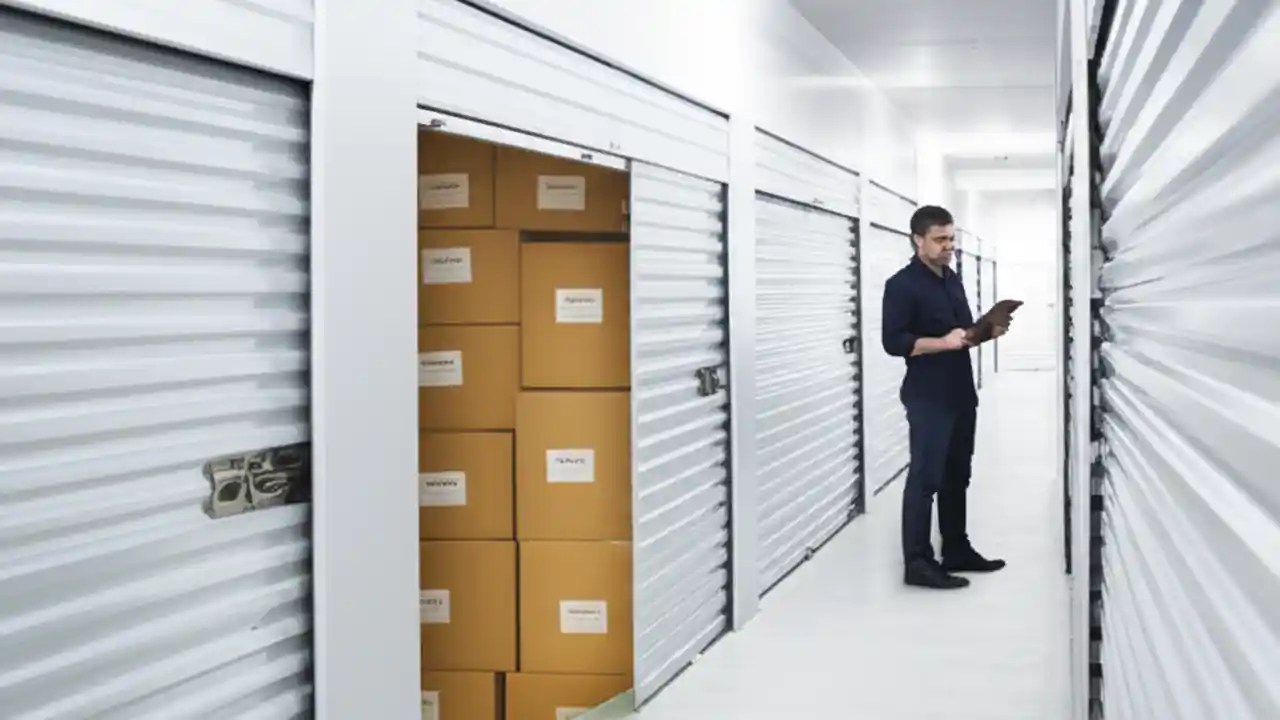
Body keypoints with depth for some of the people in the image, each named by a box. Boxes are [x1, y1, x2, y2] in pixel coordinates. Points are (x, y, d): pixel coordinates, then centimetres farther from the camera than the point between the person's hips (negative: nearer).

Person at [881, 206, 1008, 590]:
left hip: (961, 393, 8)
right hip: (928, 398, -8)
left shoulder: (952, 280, 15)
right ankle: (918, 562, -2)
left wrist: (987, 331, 3)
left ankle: (957, 550, 23)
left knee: (957, 476, 13)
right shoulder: (902, 285, -11)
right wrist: (943, 343, -24)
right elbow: (893, 341, -17)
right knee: (925, 478, -6)